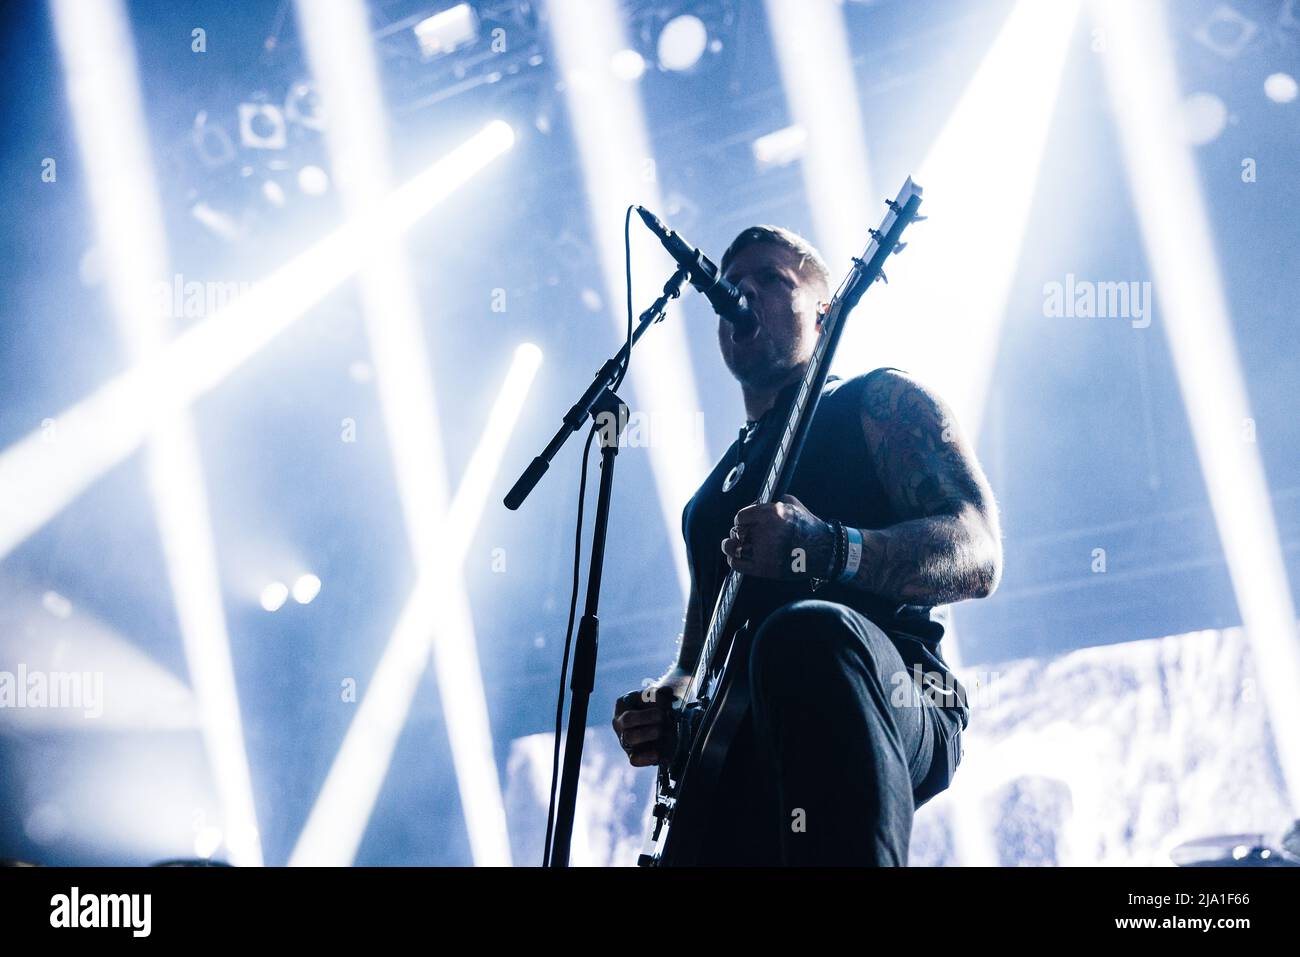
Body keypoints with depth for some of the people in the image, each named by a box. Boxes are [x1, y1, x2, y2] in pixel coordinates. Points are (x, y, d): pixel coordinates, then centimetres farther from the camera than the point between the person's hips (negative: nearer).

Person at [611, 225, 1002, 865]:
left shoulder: (876, 403, 13)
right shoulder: (718, 485, 32)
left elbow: (979, 555, -4)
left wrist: (829, 550, -22)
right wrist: (667, 704, 7)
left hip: (890, 709, -4)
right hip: (735, 750, 5)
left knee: (807, 634, -41)